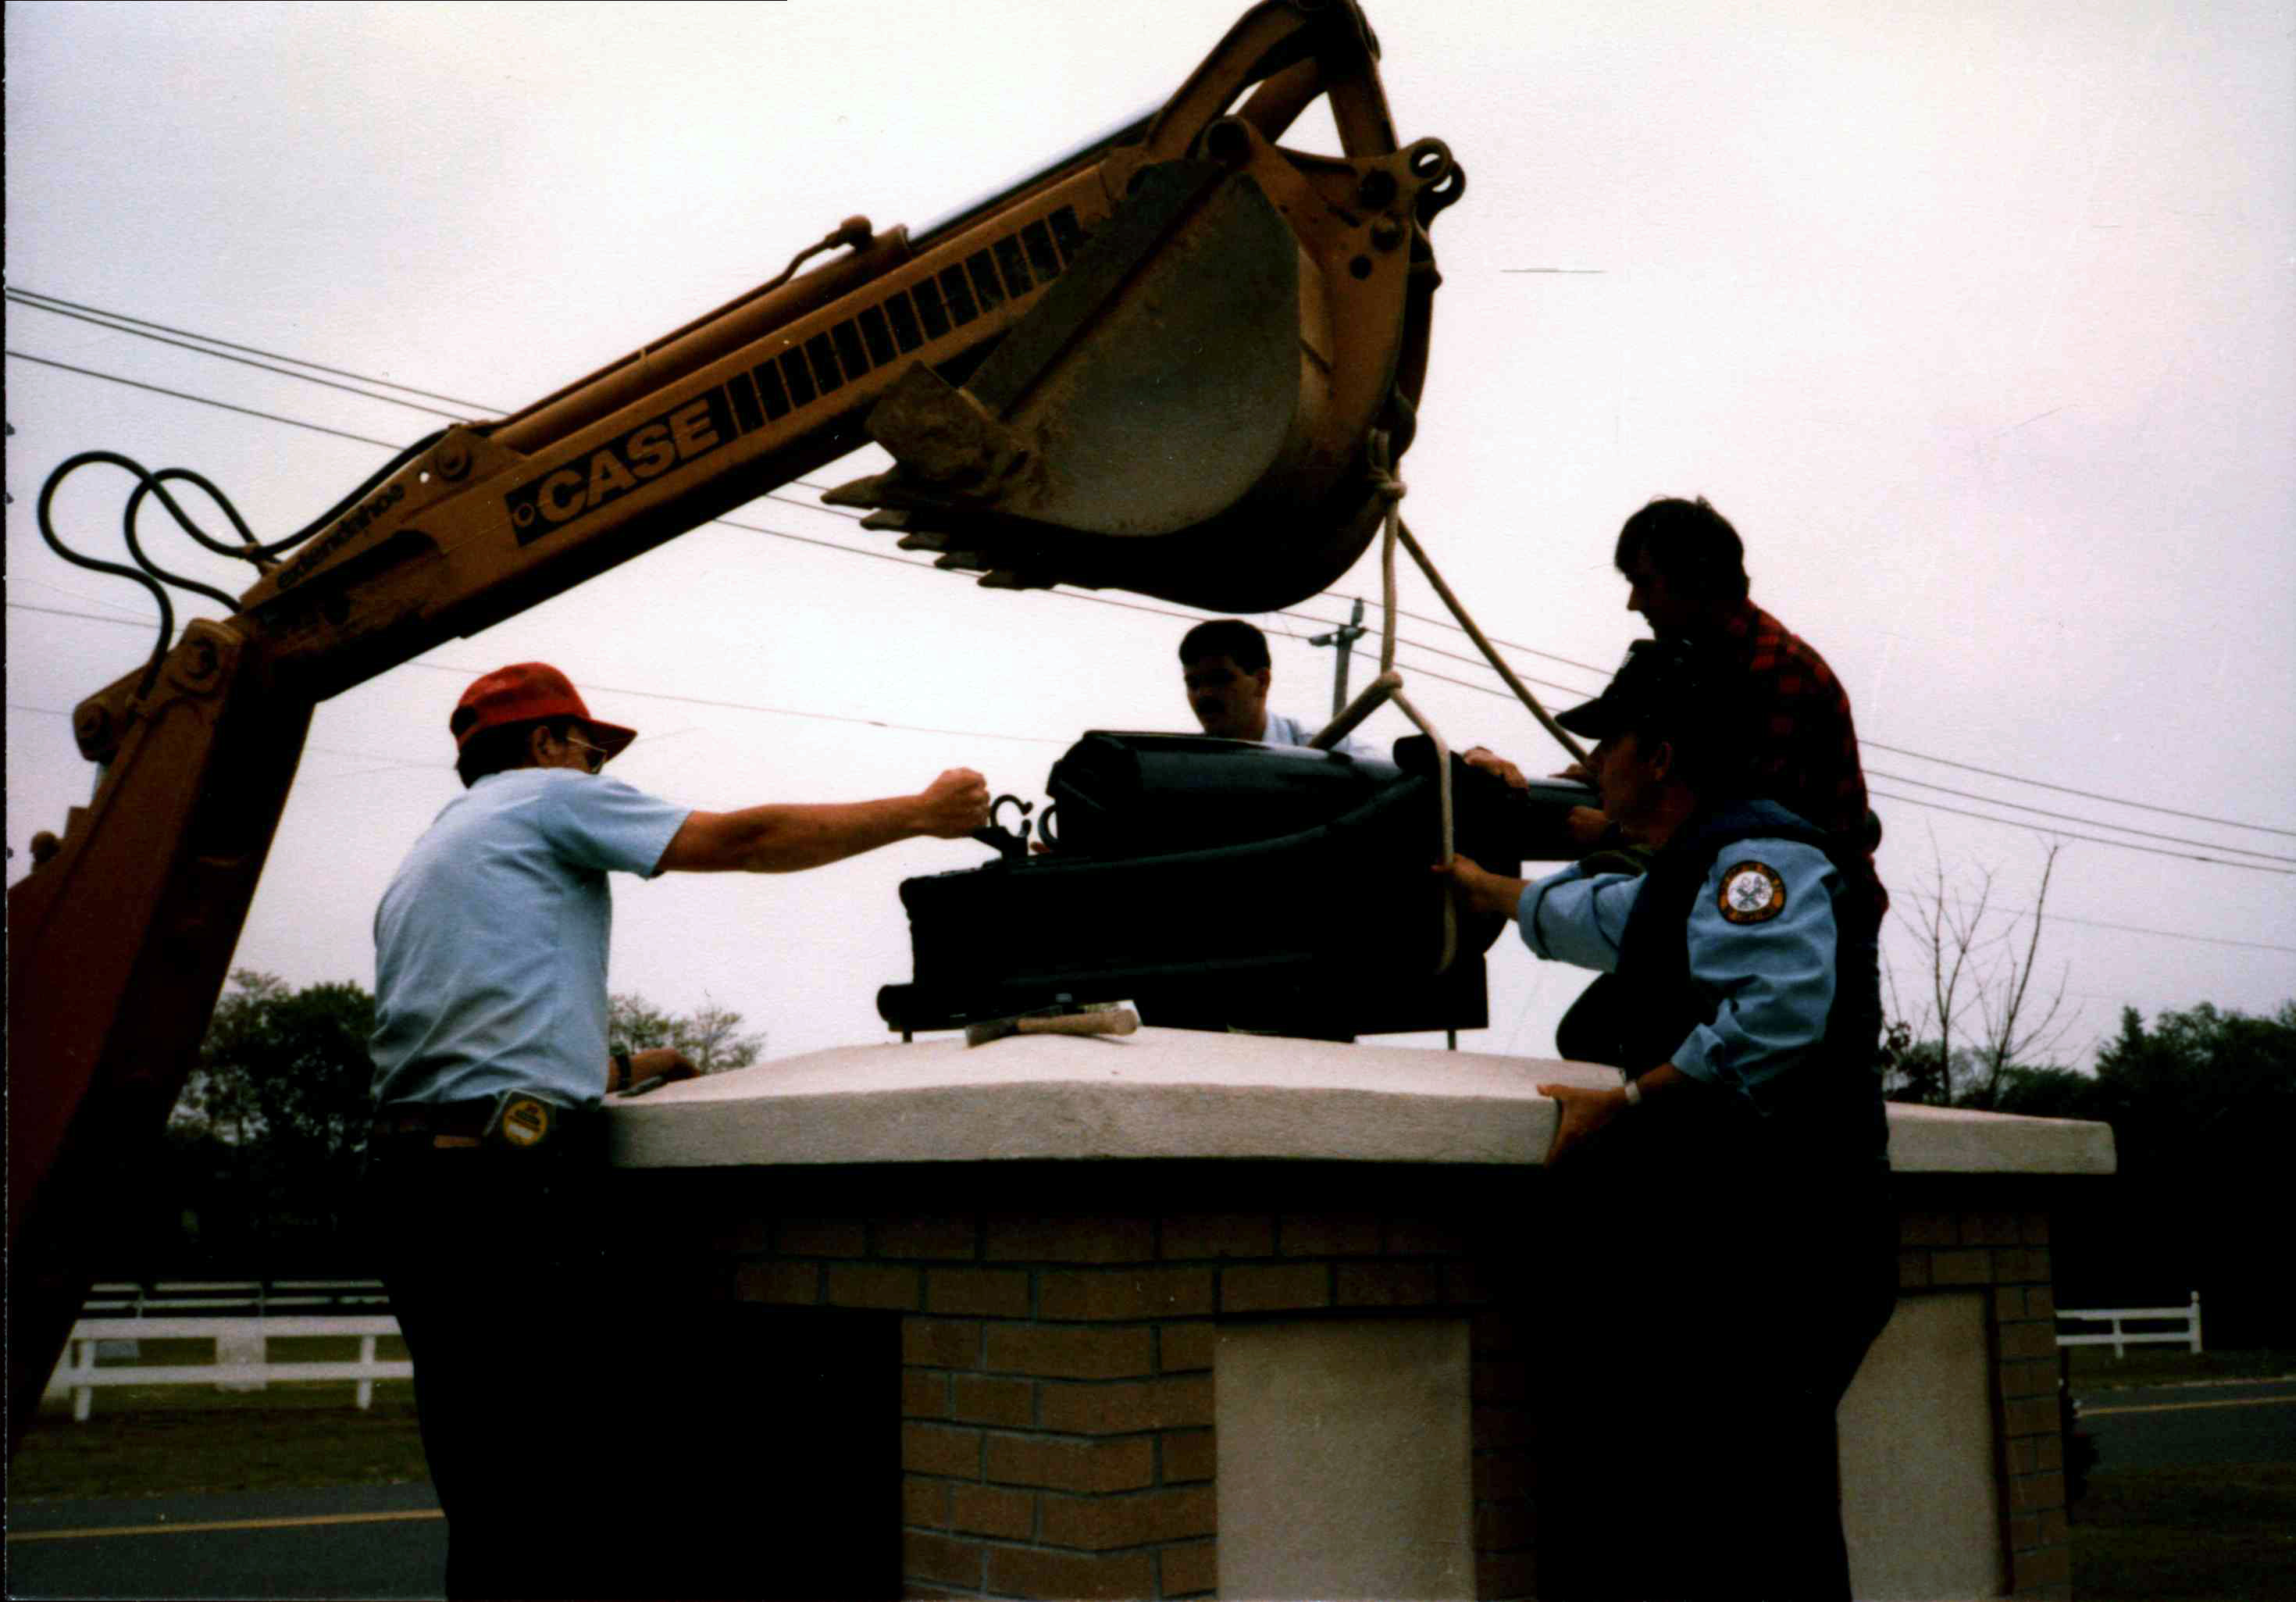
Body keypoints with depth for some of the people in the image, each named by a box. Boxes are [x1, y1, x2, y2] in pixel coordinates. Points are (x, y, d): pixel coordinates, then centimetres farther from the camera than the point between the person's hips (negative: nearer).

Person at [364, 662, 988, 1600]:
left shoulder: (417, 870, 28)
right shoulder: (547, 795, 5)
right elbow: (748, 840, -1)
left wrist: (611, 1073, 31)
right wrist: (925, 813, 6)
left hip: (410, 1168, 9)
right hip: (515, 1176, -9)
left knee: (489, 1505, 10)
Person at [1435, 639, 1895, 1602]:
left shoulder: (1754, 855, -8)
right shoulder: (1682, 880, 25)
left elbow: (1780, 1011, -25)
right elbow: (1588, 916, 47)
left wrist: (1624, 1105, -18)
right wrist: (1490, 891, 63)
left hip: (1771, 1244, -10)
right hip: (1721, 1243, 10)